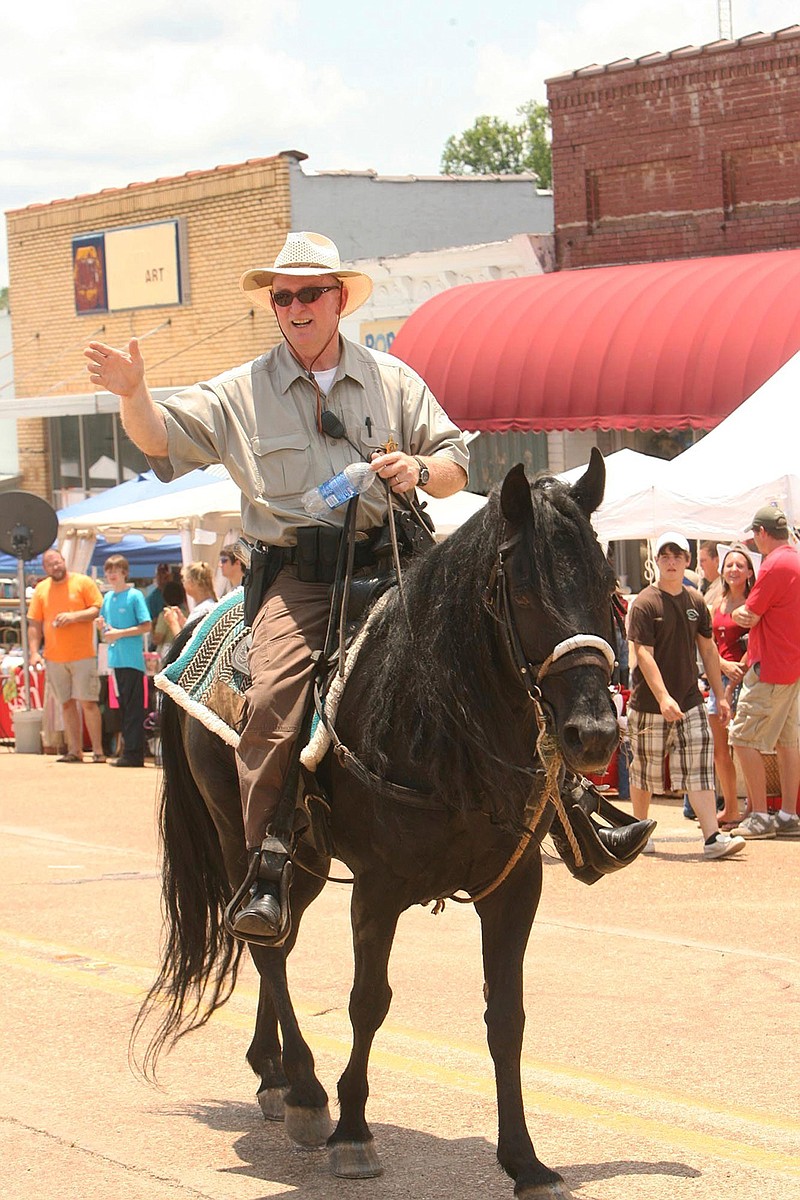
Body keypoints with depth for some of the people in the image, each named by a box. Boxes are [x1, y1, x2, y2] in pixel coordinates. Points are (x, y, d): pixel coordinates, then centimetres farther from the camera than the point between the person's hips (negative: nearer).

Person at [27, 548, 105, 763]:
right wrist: (34, 651, 0)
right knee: (67, 704, 6)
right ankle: (74, 751, 10)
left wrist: (74, 616, -17)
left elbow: (98, 610, -3)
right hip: (54, 657, 4)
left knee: (88, 703, -8)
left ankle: (98, 750, -5)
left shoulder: (83, 583, 1)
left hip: (83, 656, -4)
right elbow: (34, 624, 10)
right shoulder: (41, 589, 10)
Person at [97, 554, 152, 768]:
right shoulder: (108, 598, 15)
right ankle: (129, 750, 14)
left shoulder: (134, 596, -5)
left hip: (132, 659, -7)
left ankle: (133, 753, -6)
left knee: (133, 706, -6)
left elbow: (147, 626, -10)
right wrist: (102, 626, -1)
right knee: (123, 705, 9)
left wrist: (119, 633, -15)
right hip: (116, 659, 7)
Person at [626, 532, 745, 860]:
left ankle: (713, 837, -14)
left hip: (690, 700, 4)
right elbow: (644, 654, -17)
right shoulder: (644, 603, -9)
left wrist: (720, 695, 13)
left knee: (700, 768, -7)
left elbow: (708, 649, 16)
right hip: (650, 704, -4)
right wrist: (663, 697, -27)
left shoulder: (696, 601, 8)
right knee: (645, 771, 8)